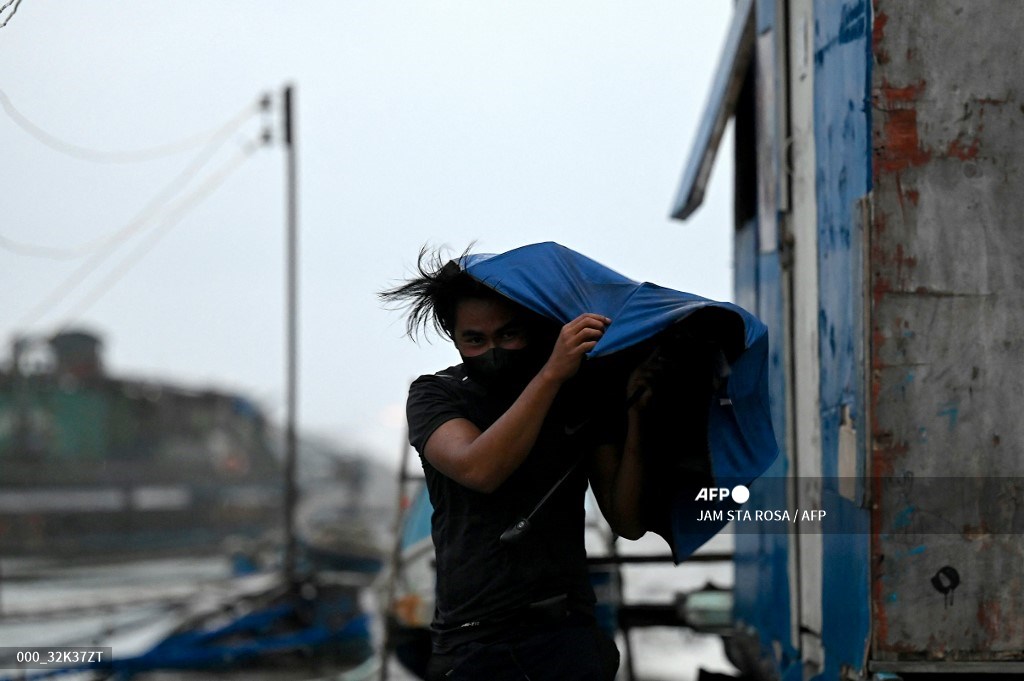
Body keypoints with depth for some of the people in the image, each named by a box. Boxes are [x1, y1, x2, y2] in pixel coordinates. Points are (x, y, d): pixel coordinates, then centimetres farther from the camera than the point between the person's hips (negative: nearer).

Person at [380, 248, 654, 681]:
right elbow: (479, 470, -18)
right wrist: (551, 373, -24)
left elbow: (628, 523, 4)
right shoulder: (434, 396, 4)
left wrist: (633, 415, -8)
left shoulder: (584, 398, 8)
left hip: (565, 632, 1)